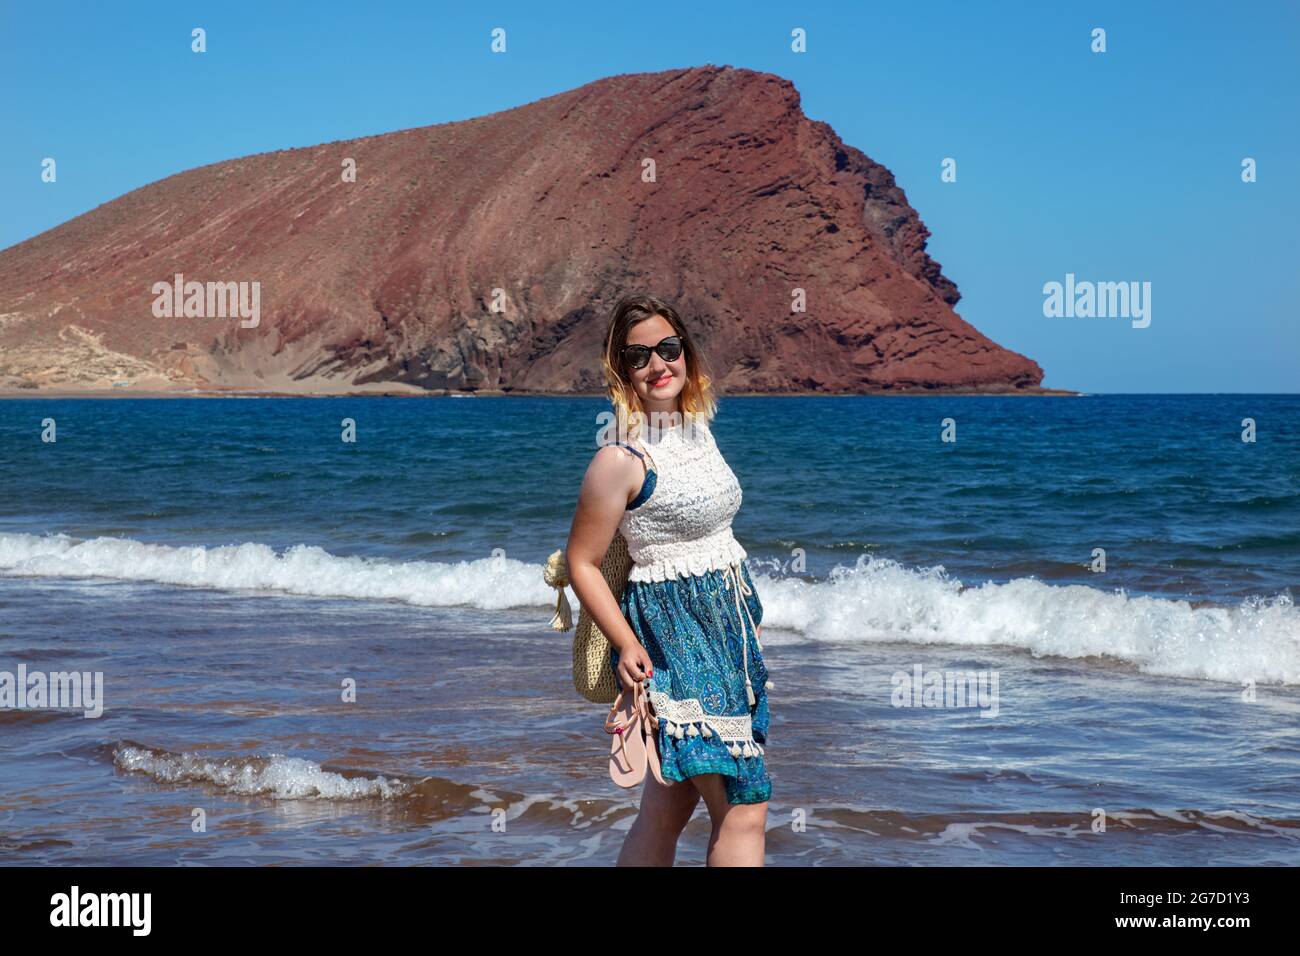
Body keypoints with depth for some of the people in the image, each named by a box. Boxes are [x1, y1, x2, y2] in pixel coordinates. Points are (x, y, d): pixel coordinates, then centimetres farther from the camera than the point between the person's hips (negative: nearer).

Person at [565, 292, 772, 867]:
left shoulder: (697, 427, 10)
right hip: (673, 632, -8)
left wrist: (750, 617, 22)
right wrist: (627, 645, -20)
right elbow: (582, 563, -11)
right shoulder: (621, 459, -15)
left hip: (727, 623, 8)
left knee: (667, 808, 11)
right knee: (743, 809, -10)